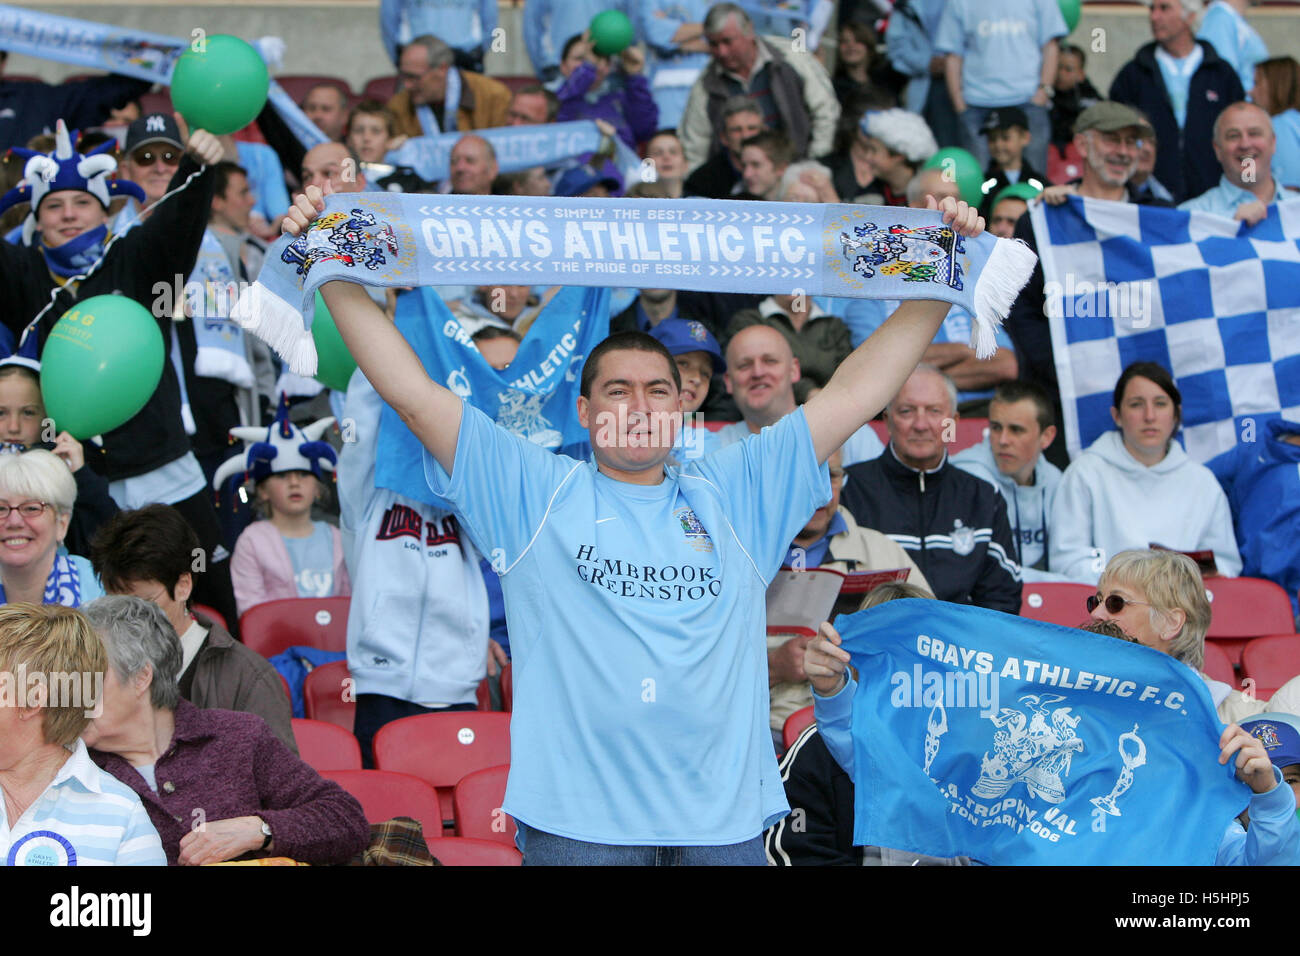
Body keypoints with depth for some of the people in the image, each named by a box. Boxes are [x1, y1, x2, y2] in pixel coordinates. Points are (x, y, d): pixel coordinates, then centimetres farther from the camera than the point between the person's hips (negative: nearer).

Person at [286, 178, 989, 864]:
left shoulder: (733, 495, 14)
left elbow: (856, 393, 13)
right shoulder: (536, 492, 8)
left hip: (722, 818, 2)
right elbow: (411, 392, 4)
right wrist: (331, 272, -2)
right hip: (576, 817, -2)